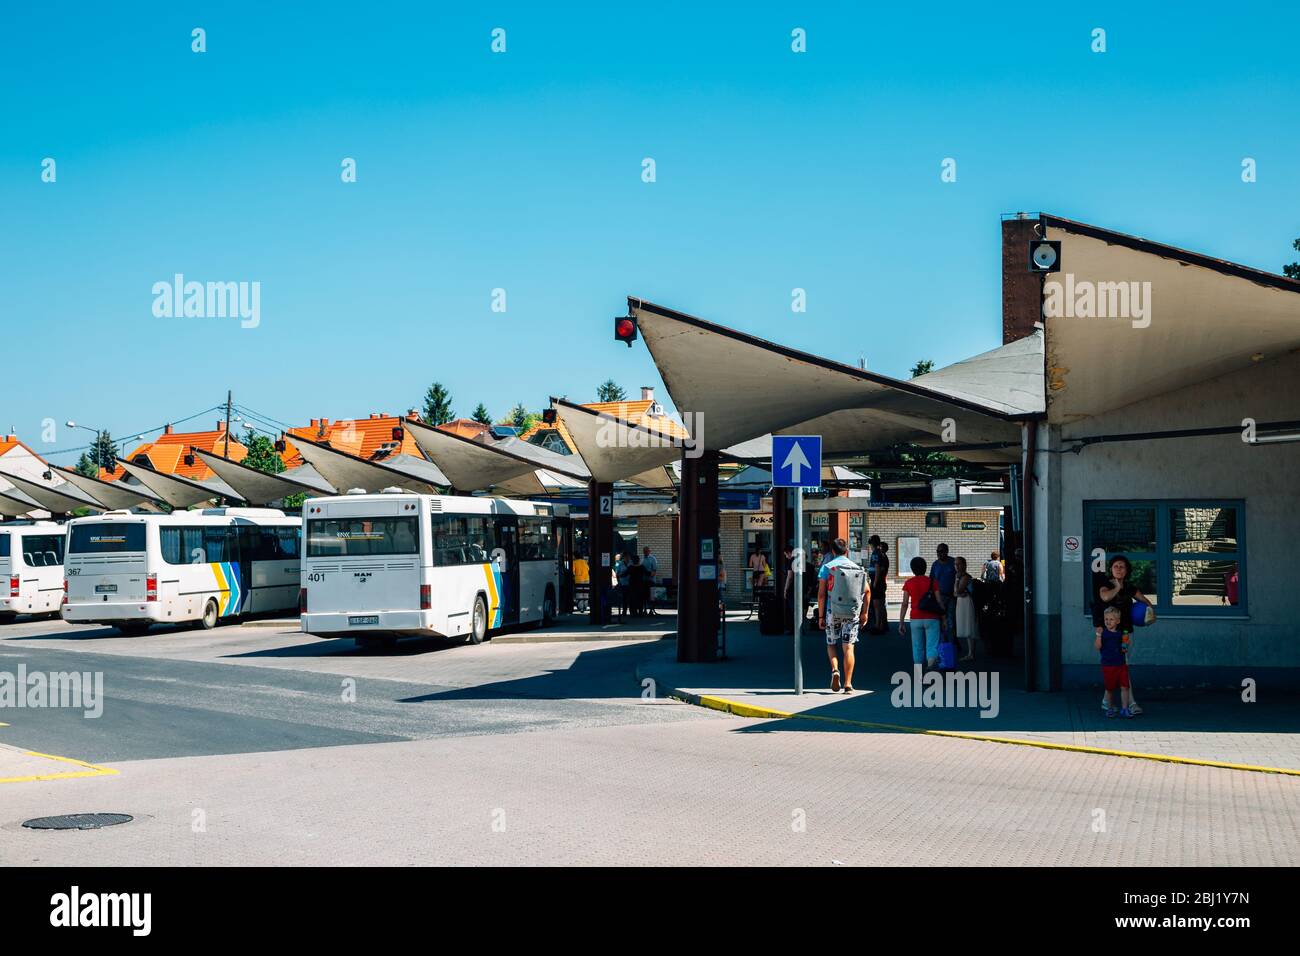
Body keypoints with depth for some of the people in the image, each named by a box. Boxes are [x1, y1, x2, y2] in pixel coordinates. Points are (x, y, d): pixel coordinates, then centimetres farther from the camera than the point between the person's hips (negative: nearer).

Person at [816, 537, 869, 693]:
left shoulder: (826, 567, 0)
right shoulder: (856, 568, 6)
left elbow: (821, 594, -4)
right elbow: (866, 590, 2)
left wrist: (820, 616, 0)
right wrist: (864, 613, 9)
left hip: (833, 612, -1)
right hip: (852, 612, 1)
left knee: (831, 644, 16)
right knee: (848, 647, 2)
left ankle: (834, 669, -10)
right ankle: (848, 684, -1)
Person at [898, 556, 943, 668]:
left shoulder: (908, 583, 3)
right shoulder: (932, 581, 0)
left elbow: (904, 604, -1)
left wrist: (901, 622, 2)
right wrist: (943, 618, 5)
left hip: (915, 619, 1)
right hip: (931, 618, -1)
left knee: (917, 648, 12)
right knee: (932, 646, -5)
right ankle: (931, 665, -28)